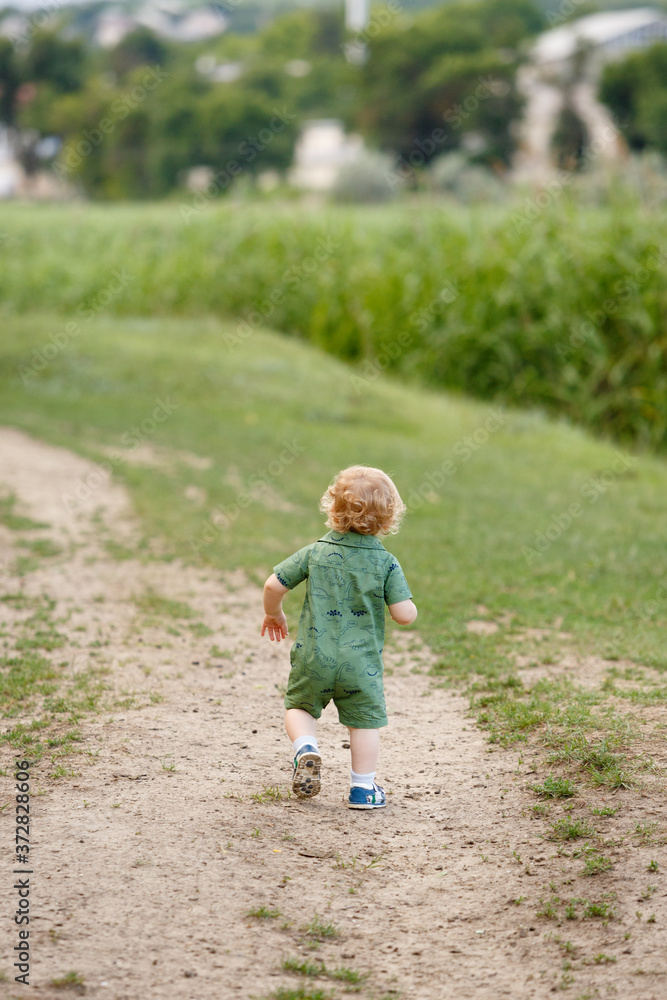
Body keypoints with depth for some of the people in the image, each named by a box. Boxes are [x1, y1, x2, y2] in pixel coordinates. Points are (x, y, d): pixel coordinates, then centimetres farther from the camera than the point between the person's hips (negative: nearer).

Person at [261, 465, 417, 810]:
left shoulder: (315, 553, -3)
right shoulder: (386, 562, -7)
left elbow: (273, 586, -2)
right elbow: (405, 615, -10)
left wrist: (273, 613, 18)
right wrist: (408, 605, 13)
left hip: (313, 658, 1)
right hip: (361, 663, -1)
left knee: (298, 706, 21)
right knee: (365, 720, 12)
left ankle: (306, 749, -4)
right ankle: (363, 788, 15)